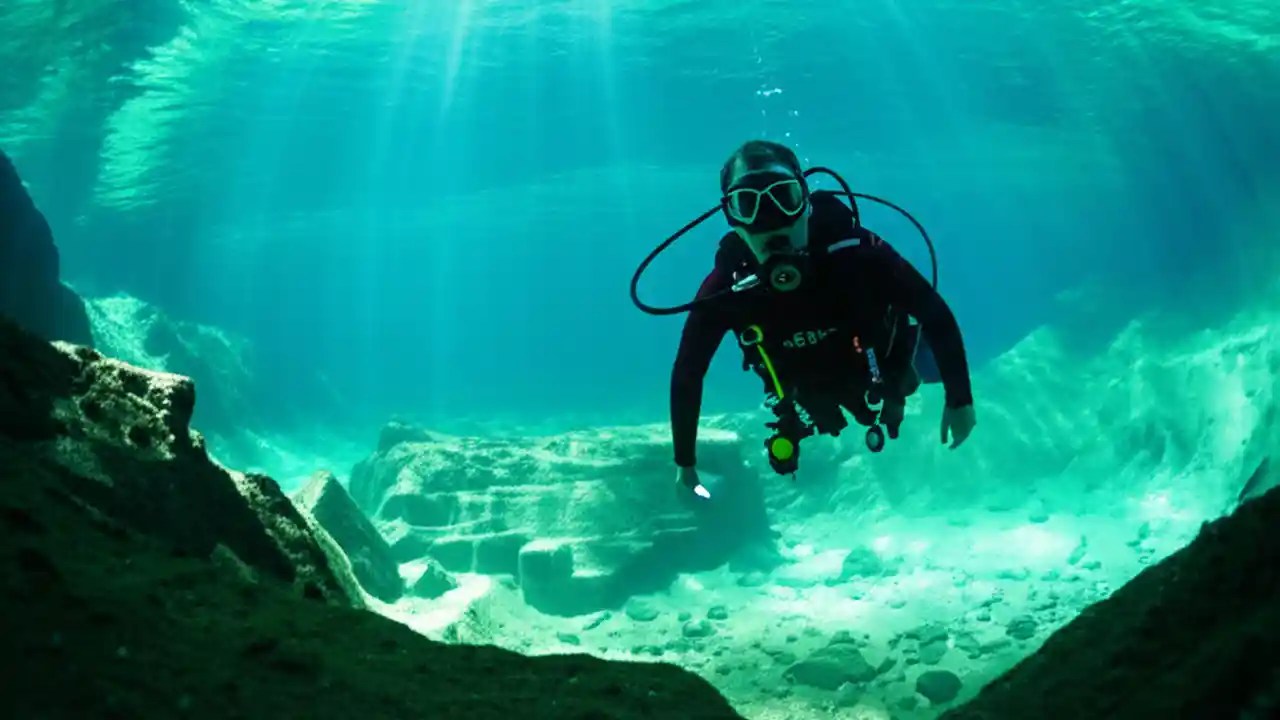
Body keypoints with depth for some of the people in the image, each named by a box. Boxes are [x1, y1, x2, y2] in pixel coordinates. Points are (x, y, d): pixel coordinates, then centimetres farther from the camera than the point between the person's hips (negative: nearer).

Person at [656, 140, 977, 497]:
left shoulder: (854, 251, -41)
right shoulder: (726, 289, -37)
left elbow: (935, 312, -28)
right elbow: (686, 375, -24)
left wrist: (959, 400, -23)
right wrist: (685, 463, -17)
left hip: (884, 374, -1)